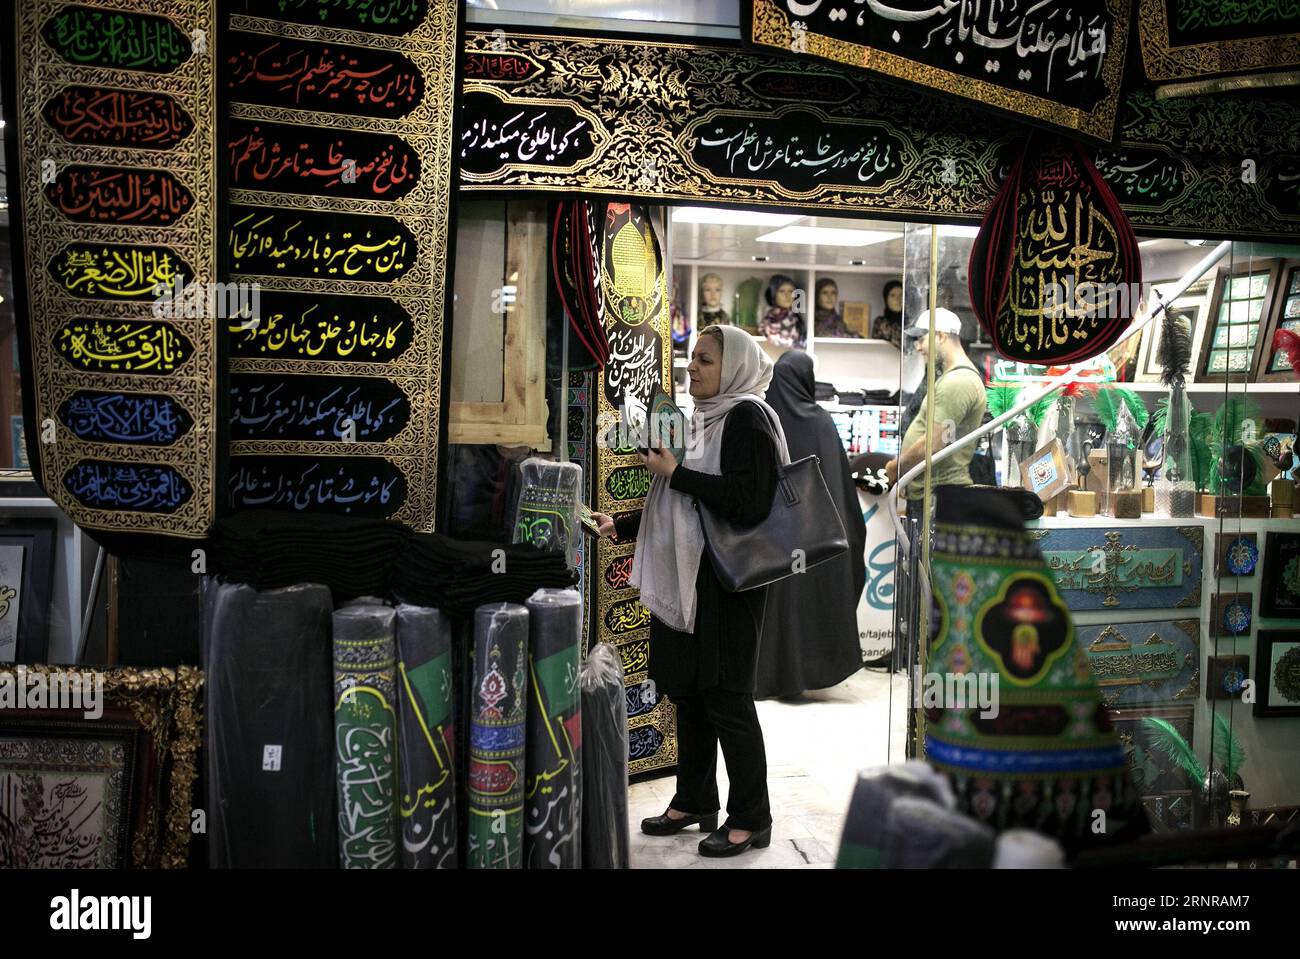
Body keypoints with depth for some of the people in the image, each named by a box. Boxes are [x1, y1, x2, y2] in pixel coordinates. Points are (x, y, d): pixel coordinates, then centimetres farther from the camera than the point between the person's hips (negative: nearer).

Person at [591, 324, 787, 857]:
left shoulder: (747, 416, -11)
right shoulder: (704, 418, 15)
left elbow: (748, 501, -23)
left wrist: (675, 473, -17)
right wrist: (621, 527, 15)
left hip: (727, 583, -9)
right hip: (687, 578, 9)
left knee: (726, 698, -2)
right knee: (687, 692, 14)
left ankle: (751, 819, 11)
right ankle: (694, 802, 28)